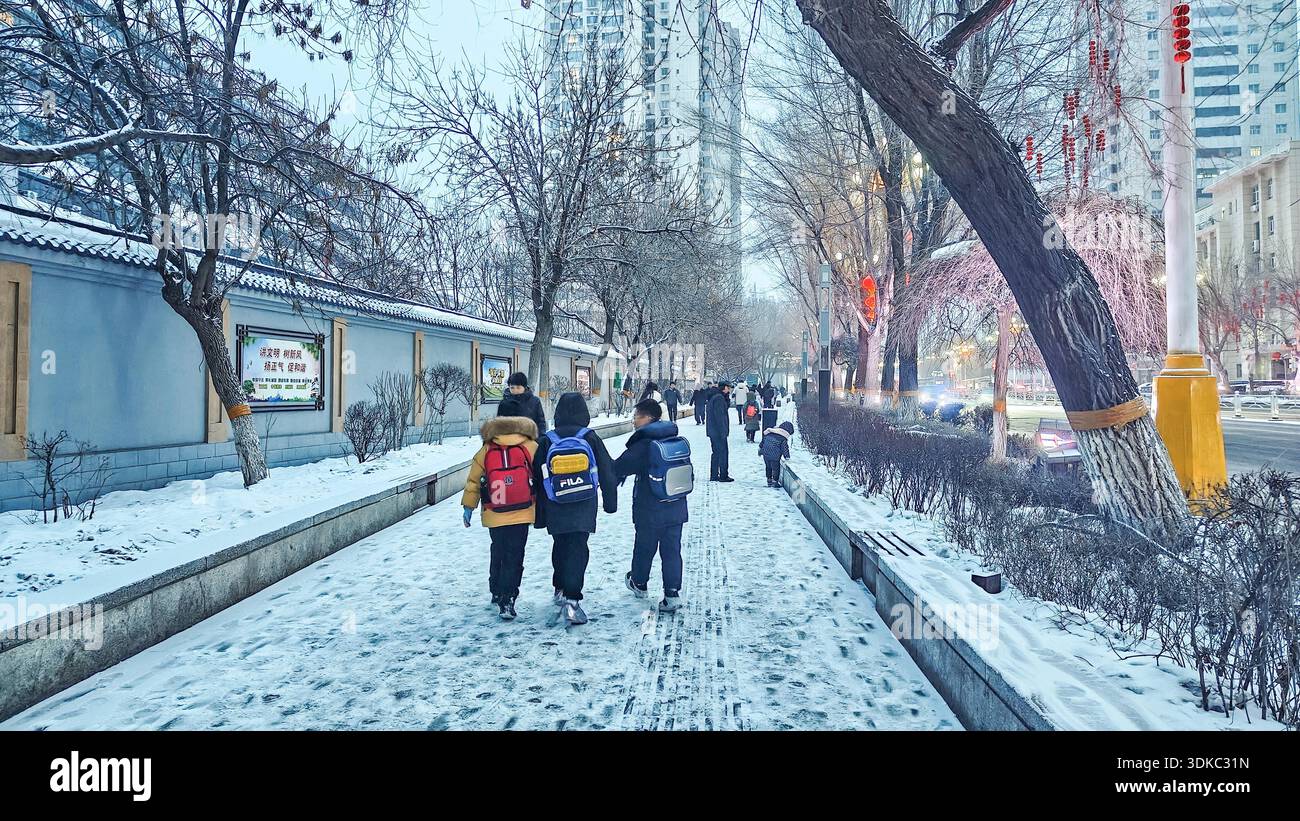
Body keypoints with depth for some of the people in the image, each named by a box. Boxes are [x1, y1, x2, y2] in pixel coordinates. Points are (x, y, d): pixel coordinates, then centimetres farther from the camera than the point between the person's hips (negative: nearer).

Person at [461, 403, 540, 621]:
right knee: (514, 557, 2)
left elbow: (473, 480, 4)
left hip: (494, 516, 3)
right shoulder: (530, 447, -7)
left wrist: (468, 506, 15)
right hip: (522, 513, -3)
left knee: (498, 554, 21)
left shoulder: (486, 449, -1)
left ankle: (497, 593, 34)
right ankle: (507, 600, -4)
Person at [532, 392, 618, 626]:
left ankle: (560, 588, 35)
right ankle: (571, 599, -12)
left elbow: (538, 478, 3)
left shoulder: (547, 440, -1)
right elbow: (607, 472, 0)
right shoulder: (591, 438, -4)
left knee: (560, 547, 21)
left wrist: (540, 515, 12)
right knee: (578, 550, -2)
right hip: (584, 508, -2)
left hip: (555, 508, 2)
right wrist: (610, 502, 13)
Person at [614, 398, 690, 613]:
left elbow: (620, 467, -12)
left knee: (643, 547, 15)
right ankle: (673, 593, 3)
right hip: (676, 508, 5)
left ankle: (639, 583, 34)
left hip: (649, 509, -5)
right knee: (672, 550, 8)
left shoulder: (643, 444, -16)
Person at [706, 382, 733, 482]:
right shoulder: (719, 398, -15)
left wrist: (727, 396, 4)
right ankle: (723, 476, 0)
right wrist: (723, 431, -20)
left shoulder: (715, 397, 16)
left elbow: (727, 406, 19)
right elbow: (719, 416, -20)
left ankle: (714, 476, 17)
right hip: (718, 431, -10)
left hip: (713, 431, 10)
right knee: (723, 452, -4)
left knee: (716, 452, 13)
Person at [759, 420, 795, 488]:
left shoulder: (769, 433, 10)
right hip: (774, 457, -6)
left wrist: (760, 448, 27)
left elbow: (763, 441, 17)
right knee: (775, 469, 9)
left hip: (765, 454, 6)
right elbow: (785, 448, -8)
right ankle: (775, 482, 14)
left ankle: (769, 481, 29)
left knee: (768, 468, 20)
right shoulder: (783, 439, -10)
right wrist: (787, 456, 3)